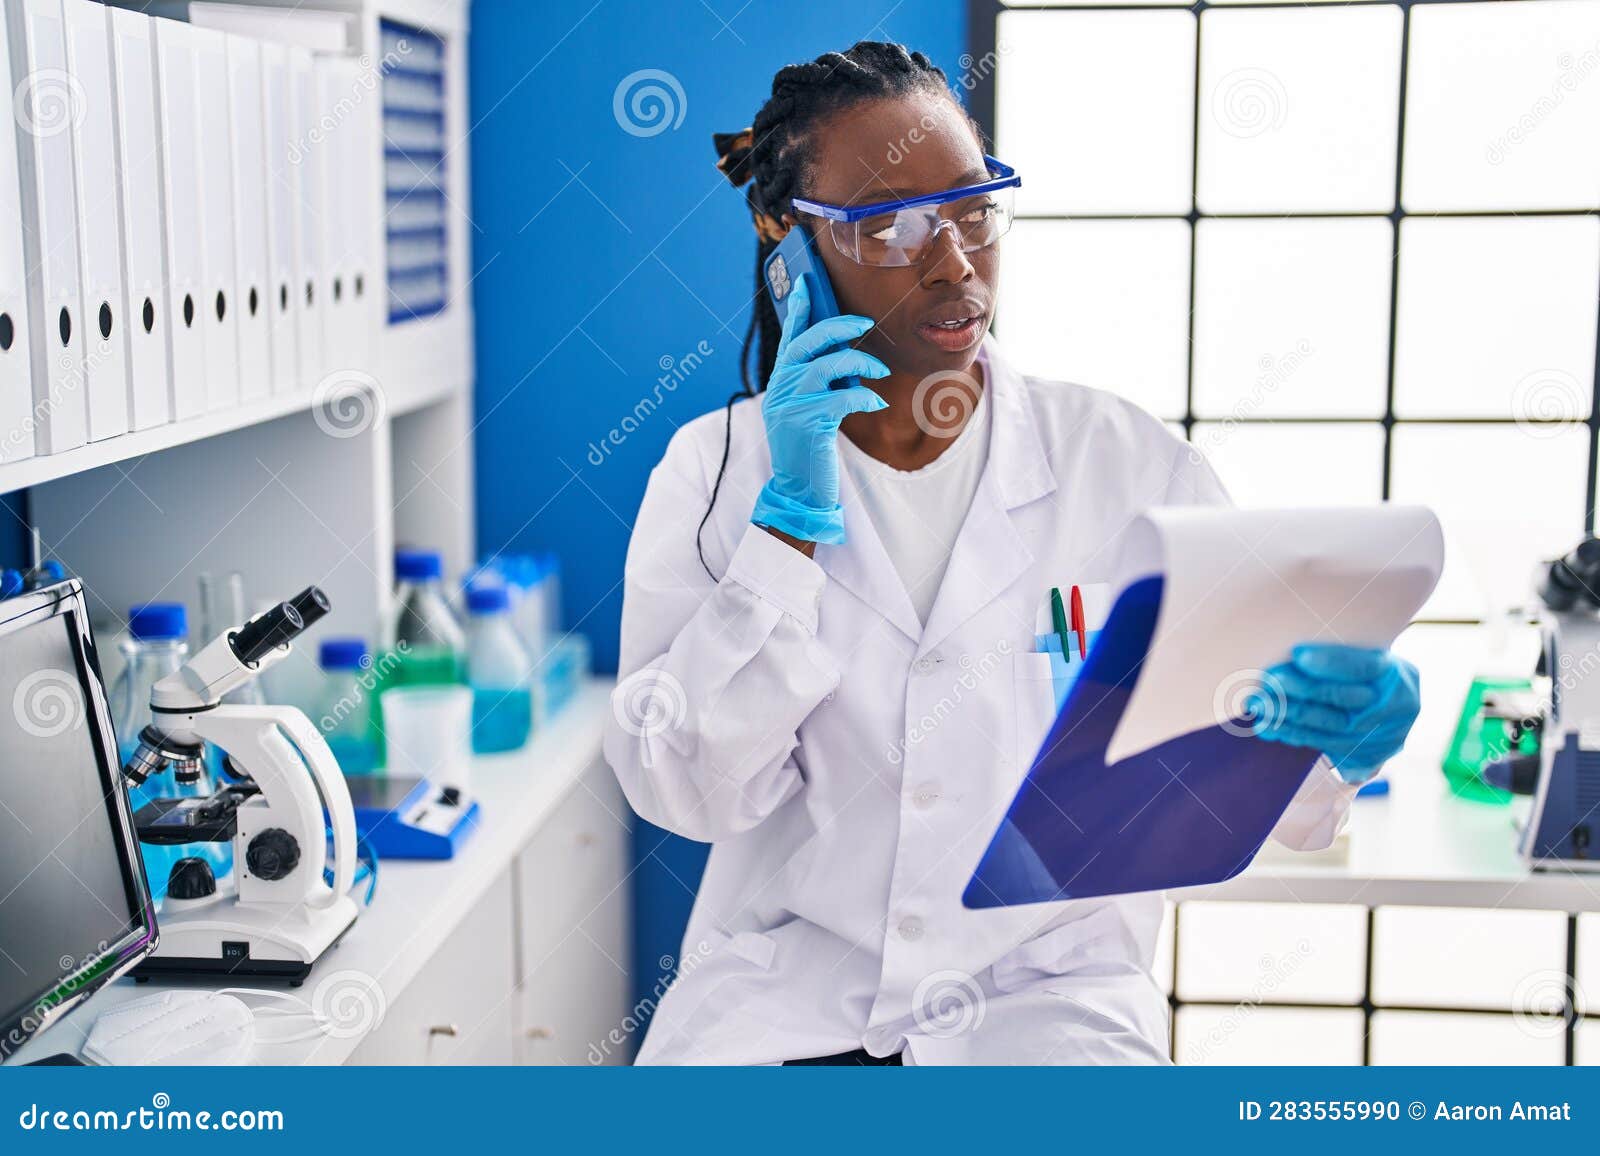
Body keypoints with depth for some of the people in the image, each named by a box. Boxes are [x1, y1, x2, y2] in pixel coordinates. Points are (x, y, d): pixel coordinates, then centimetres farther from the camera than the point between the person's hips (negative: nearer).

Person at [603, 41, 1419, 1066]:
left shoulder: (1125, 461, -1)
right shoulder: (716, 470, 0)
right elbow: (684, 791, -8)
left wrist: (1334, 737, -25)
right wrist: (792, 519, -14)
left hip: (1050, 990, 1)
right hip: (784, 990, 0)